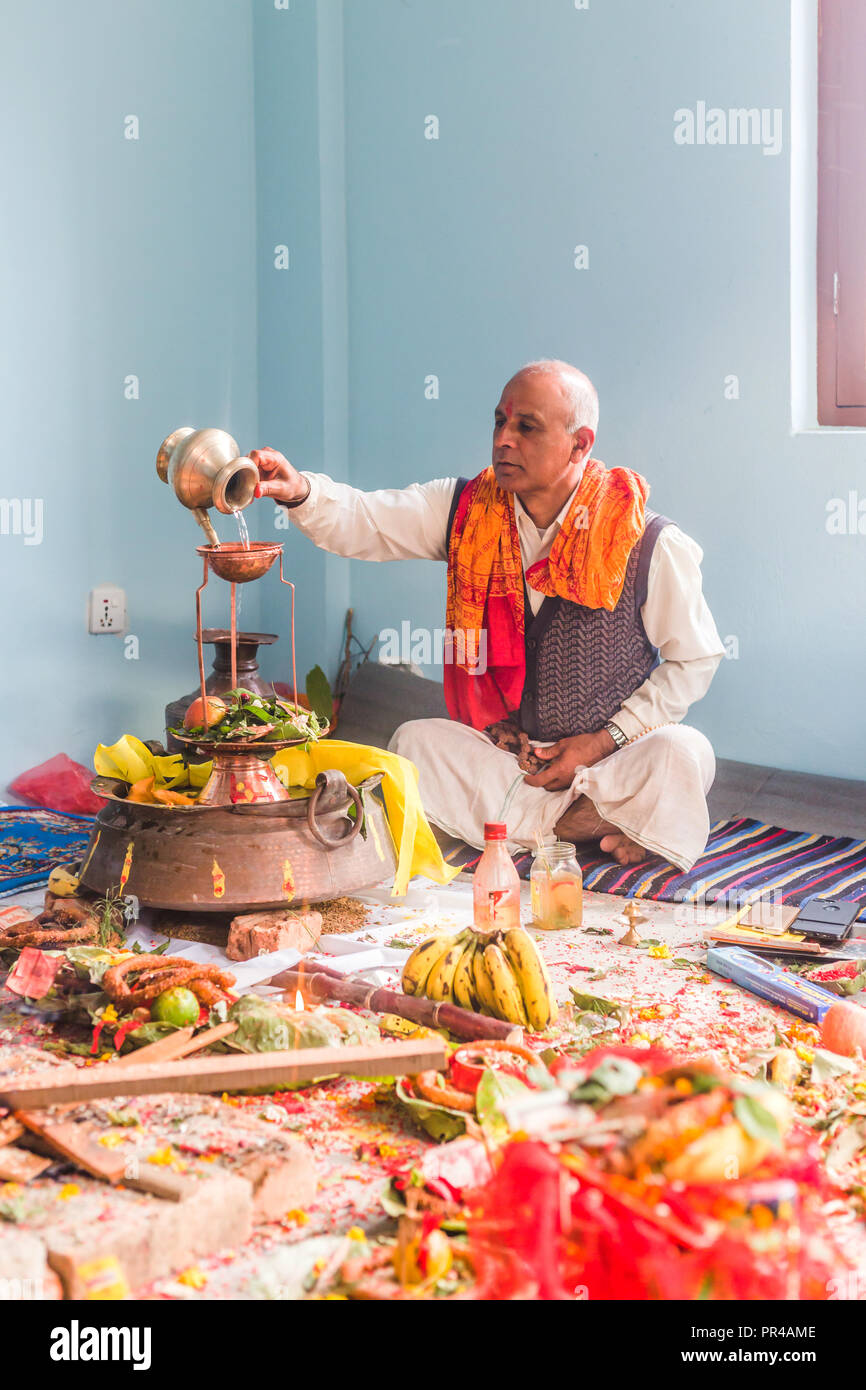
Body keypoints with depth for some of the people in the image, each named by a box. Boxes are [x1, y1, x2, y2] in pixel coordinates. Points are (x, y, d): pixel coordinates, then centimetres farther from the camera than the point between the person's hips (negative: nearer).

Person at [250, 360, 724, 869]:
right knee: (416, 742, -24)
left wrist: (603, 742, -12)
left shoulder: (650, 545, -12)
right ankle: (592, 825, -20)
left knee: (682, 754, -32)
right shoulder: (467, 511, -2)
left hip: (616, 755, -3)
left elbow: (695, 659, -4)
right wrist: (300, 491, -33)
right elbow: (361, 521, -10)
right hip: (501, 749, 3)